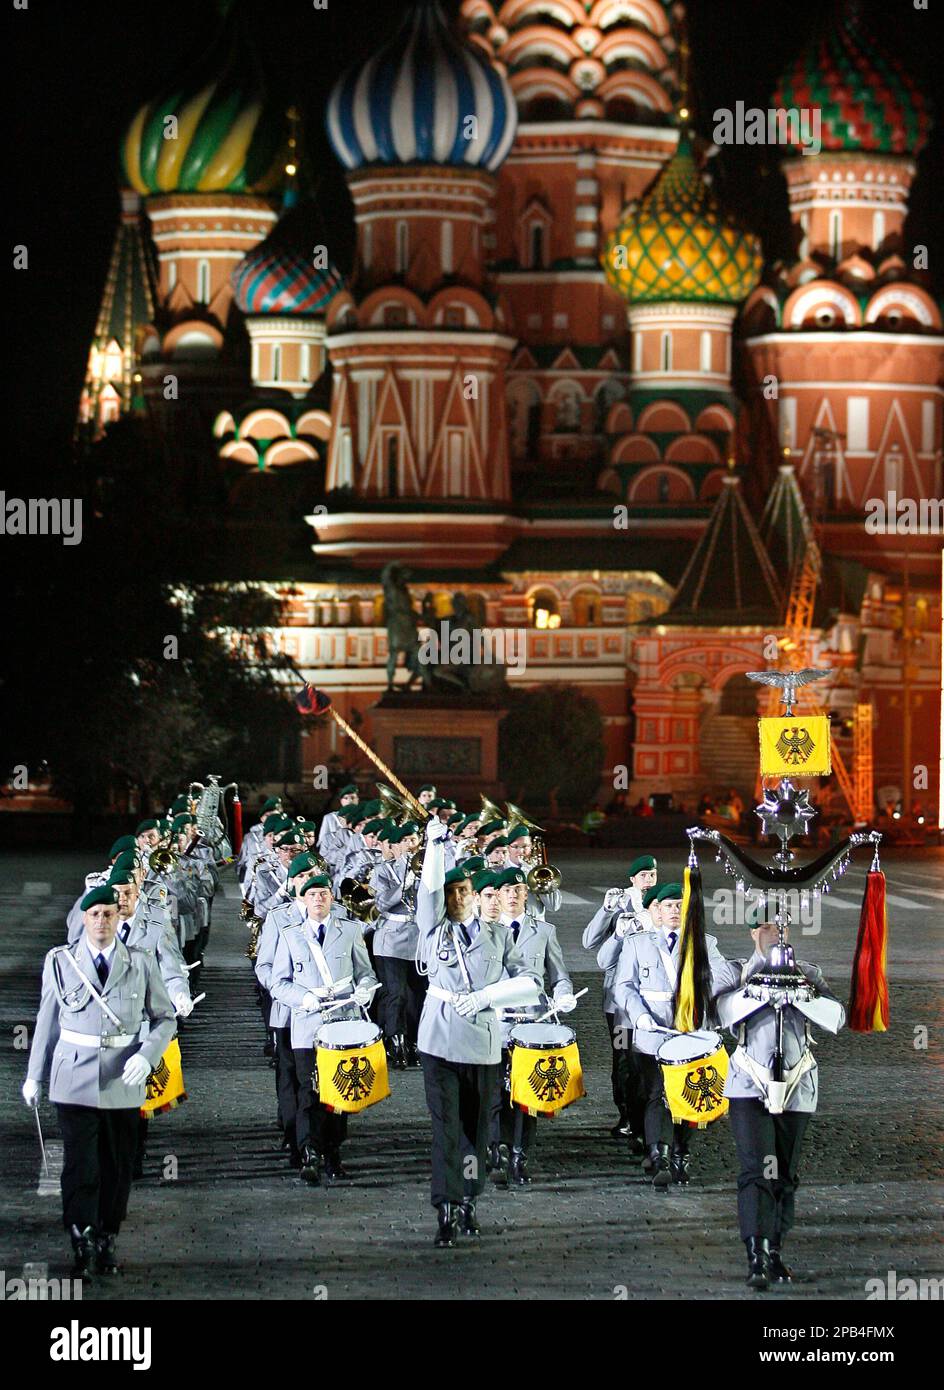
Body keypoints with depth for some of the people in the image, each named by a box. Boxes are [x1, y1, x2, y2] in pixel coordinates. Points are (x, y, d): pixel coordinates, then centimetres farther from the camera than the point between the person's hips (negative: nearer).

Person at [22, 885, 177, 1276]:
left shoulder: (141, 962, 3)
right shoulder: (61, 961, 3)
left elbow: (164, 1017, 7)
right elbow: (47, 1021, 10)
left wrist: (145, 1056, -10)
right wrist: (35, 1075, 11)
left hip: (123, 1081, 1)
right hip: (75, 1079, -1)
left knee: (117, 1166, 6)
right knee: (80, 1166, -8)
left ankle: (108, 1242, 19)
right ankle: (83, 1247, -5)